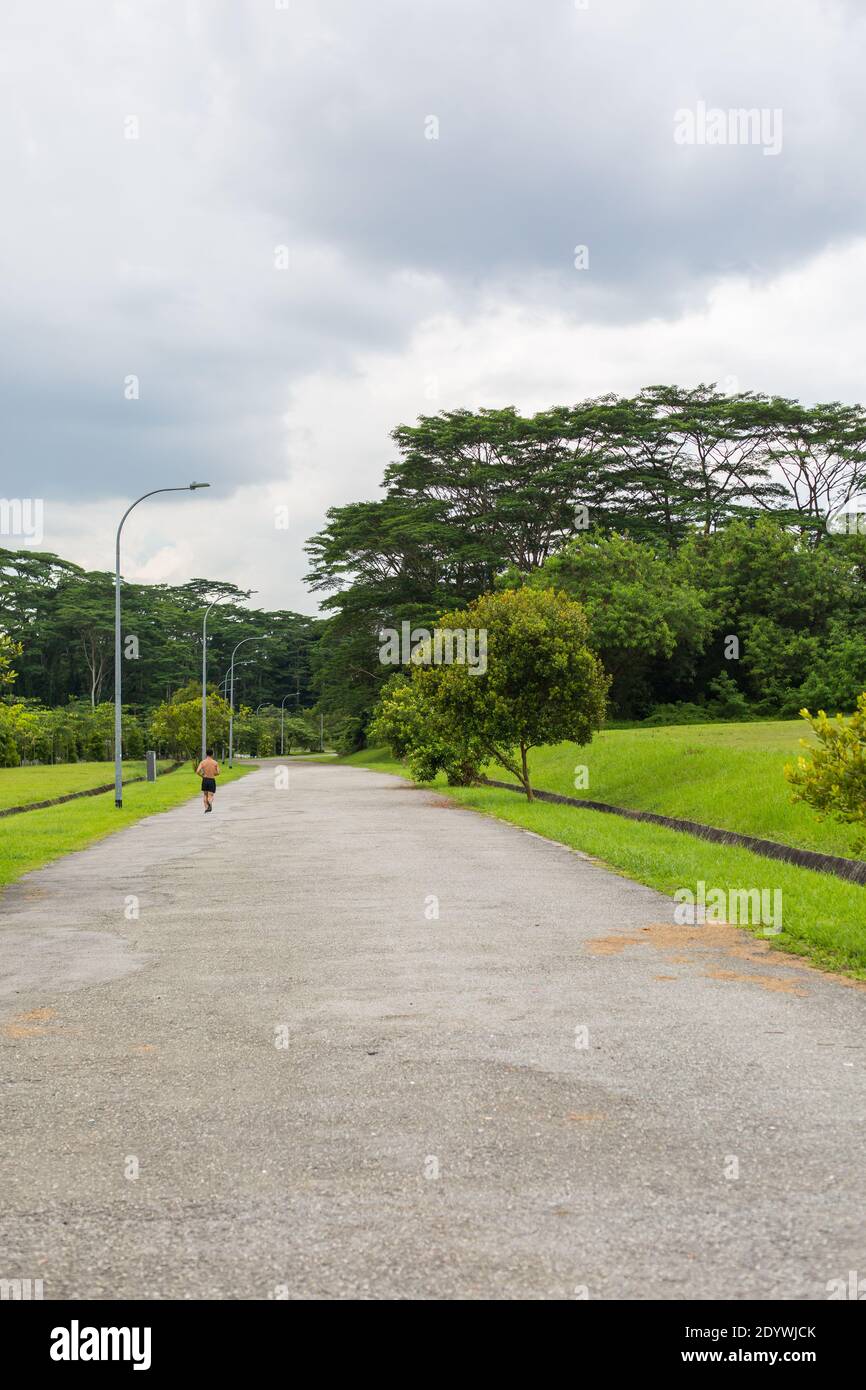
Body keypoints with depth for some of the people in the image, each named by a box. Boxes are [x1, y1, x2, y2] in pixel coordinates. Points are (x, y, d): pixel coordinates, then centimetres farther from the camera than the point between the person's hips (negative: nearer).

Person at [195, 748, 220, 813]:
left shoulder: (203, 762, -3)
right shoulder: (215, 762, -2)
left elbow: (197, 772, -12)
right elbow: (218, 773, -2)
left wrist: (202, 775, 8)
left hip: (205, 780, 1)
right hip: (212, 781, -1)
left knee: (205, 795, 22)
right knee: (210, 796, -1)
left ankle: (206, 808, 21)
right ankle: (210, 803, -34)